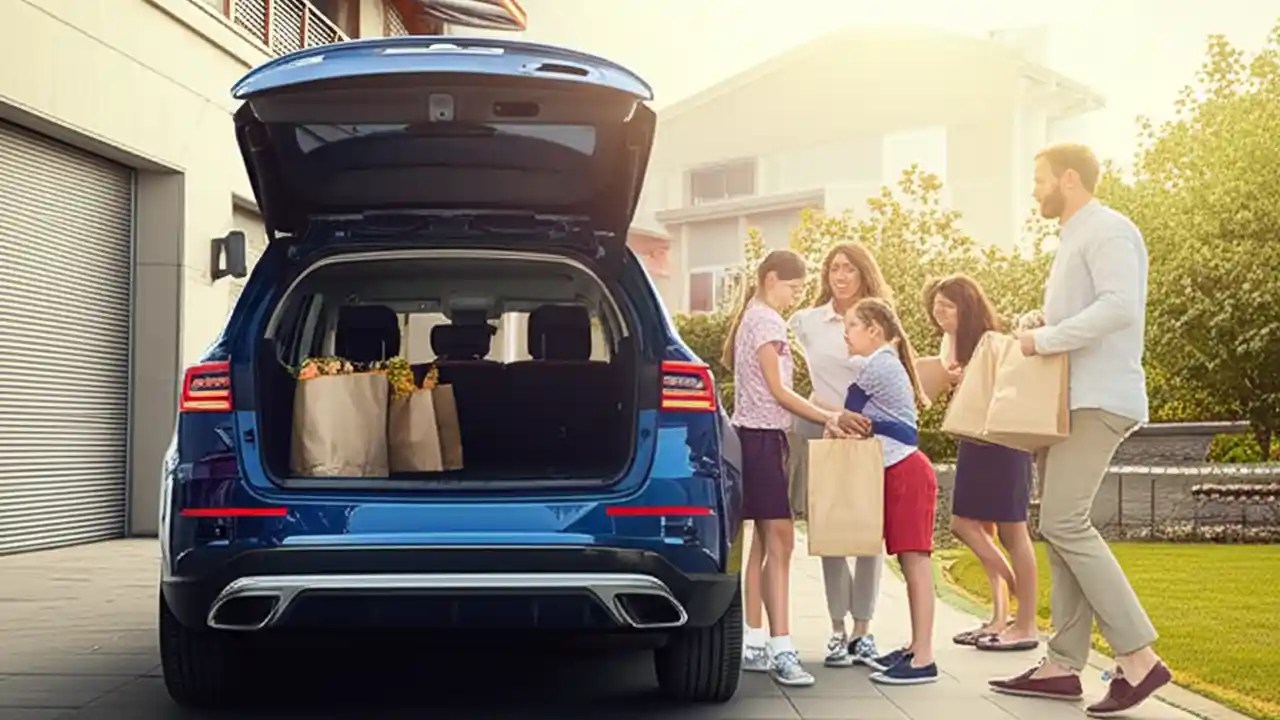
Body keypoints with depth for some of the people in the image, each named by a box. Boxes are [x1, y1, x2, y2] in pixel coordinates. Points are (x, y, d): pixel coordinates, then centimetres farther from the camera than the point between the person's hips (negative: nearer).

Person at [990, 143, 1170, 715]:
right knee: (1062, 527, 5)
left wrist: (1045, 339, -19)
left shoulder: (1107, 230, -9)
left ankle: (1138, 655, -13)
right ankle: (1063, 665, 6)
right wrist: (1041, 334, 9)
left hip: (1097, 400, -10)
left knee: (1064, 523, -16)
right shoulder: (1075, 238, 22)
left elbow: (1121, 307, -23)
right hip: (1068, 402, 10)